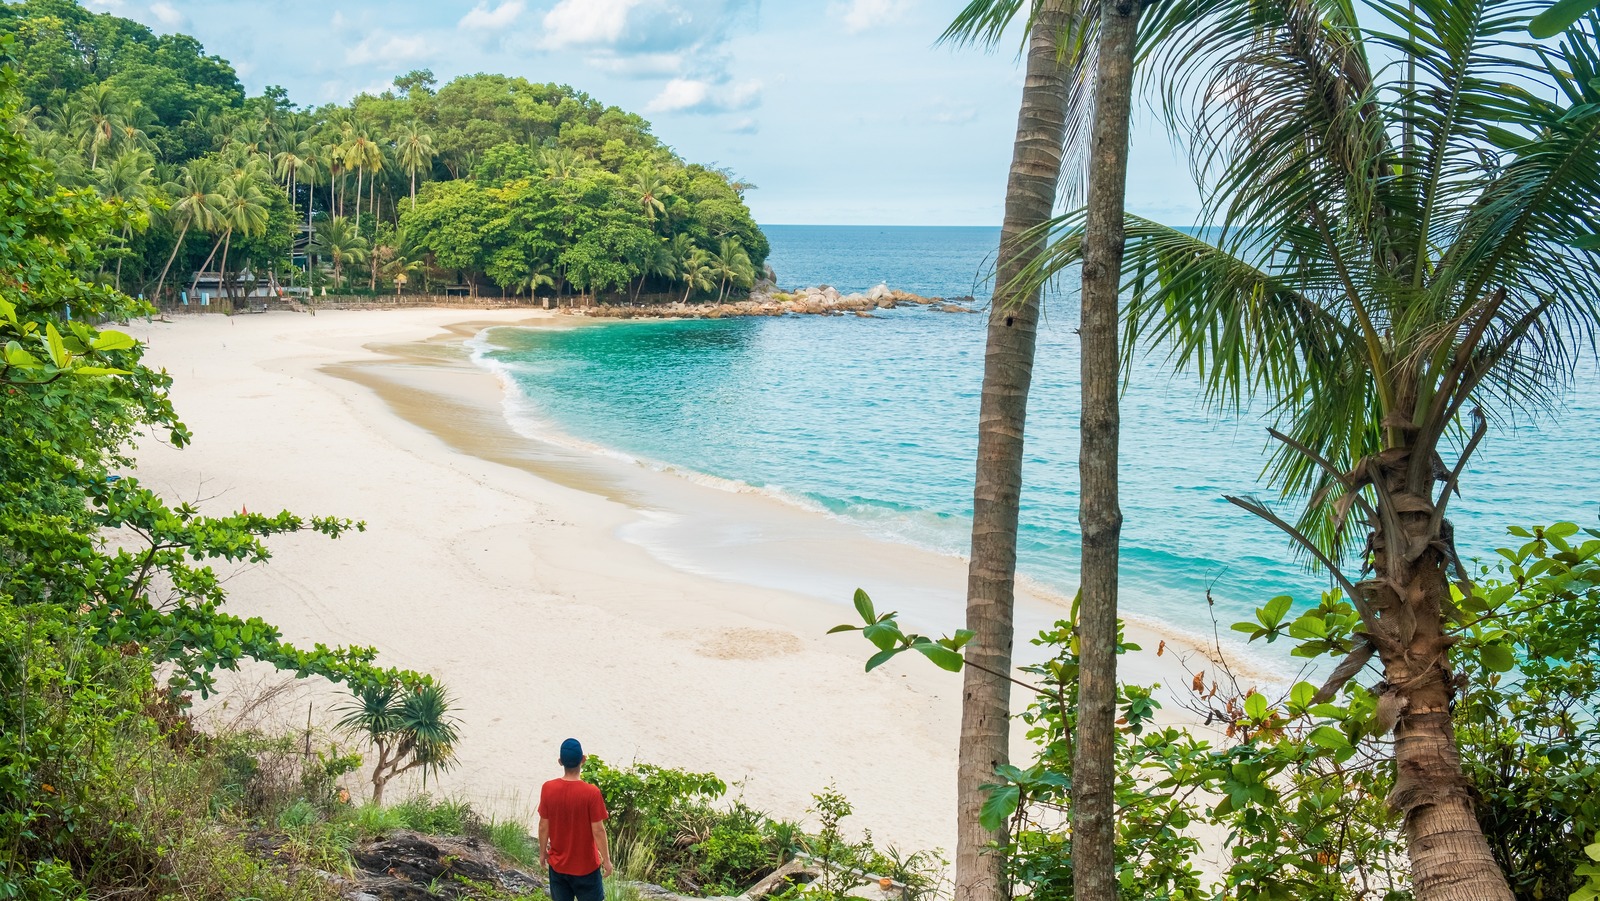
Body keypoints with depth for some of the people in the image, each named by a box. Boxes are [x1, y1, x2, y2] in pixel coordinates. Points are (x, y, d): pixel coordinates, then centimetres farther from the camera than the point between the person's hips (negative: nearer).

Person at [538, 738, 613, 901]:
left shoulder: (548, 789, -11)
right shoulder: (591, 792, -21)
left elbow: (543, 826, -2)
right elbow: (598, 830, -16)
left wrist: (542, 852, 13)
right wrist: (606, 859, -3)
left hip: (558, 864, 3)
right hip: (586, 865, -3)